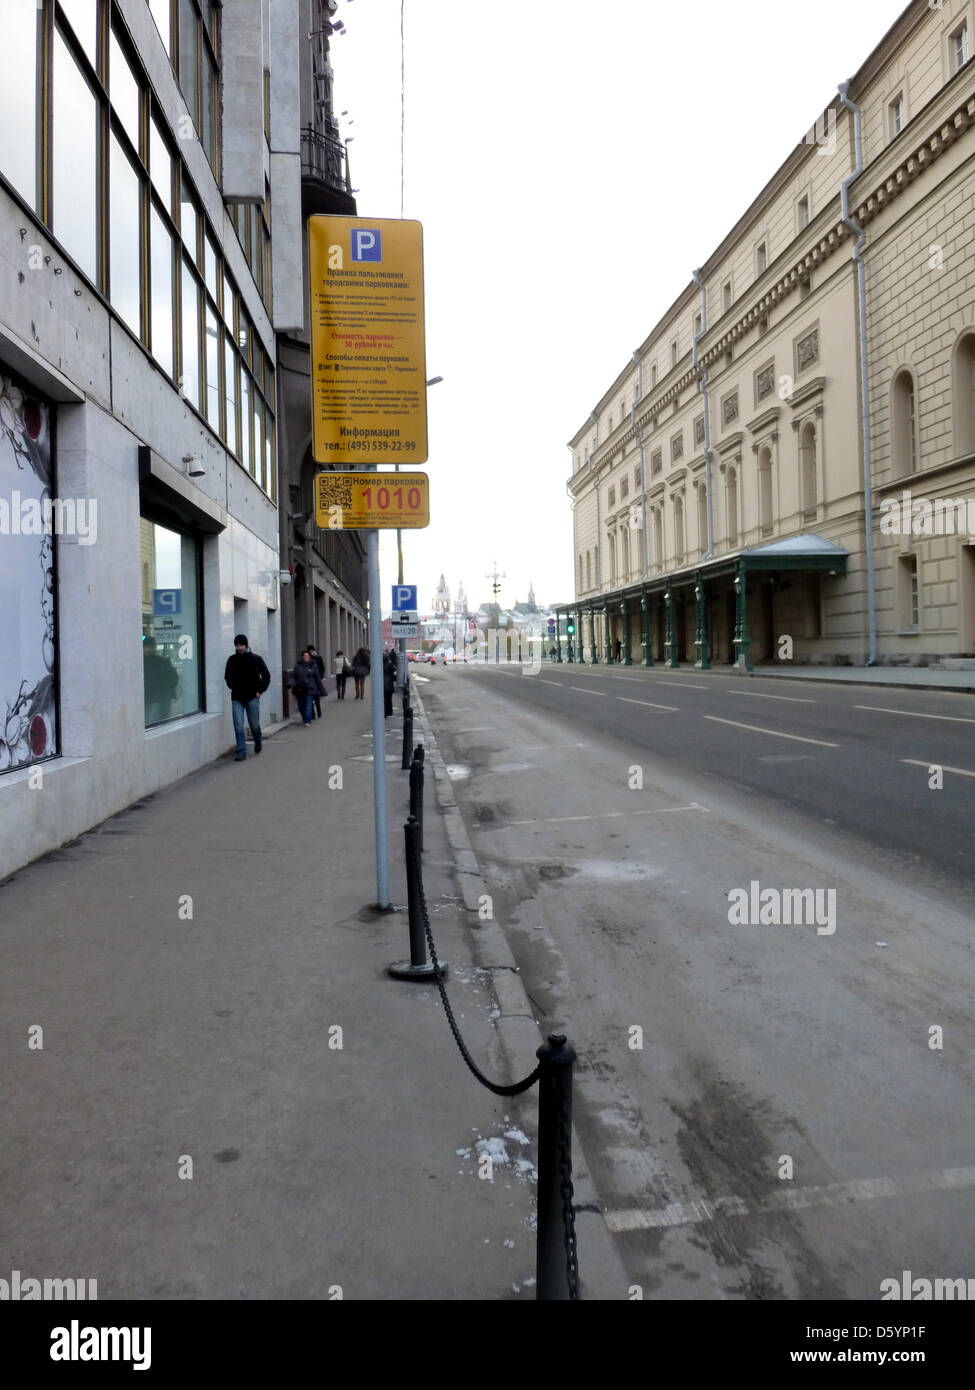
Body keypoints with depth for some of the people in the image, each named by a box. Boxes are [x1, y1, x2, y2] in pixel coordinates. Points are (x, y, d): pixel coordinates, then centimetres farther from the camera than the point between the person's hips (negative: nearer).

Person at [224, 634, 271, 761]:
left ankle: (258, 741, 37)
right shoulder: (232, 660, 3)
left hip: (252, 697, -2)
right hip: (236, 698, 2)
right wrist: (233, 687, 9)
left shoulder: (255, 658, -4)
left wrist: (260, 690, -3)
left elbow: (266, 675, 3)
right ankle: (241, 751, 1)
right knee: (238, 726, -4)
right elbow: (227, 676, 19)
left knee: (254, 724, 8)